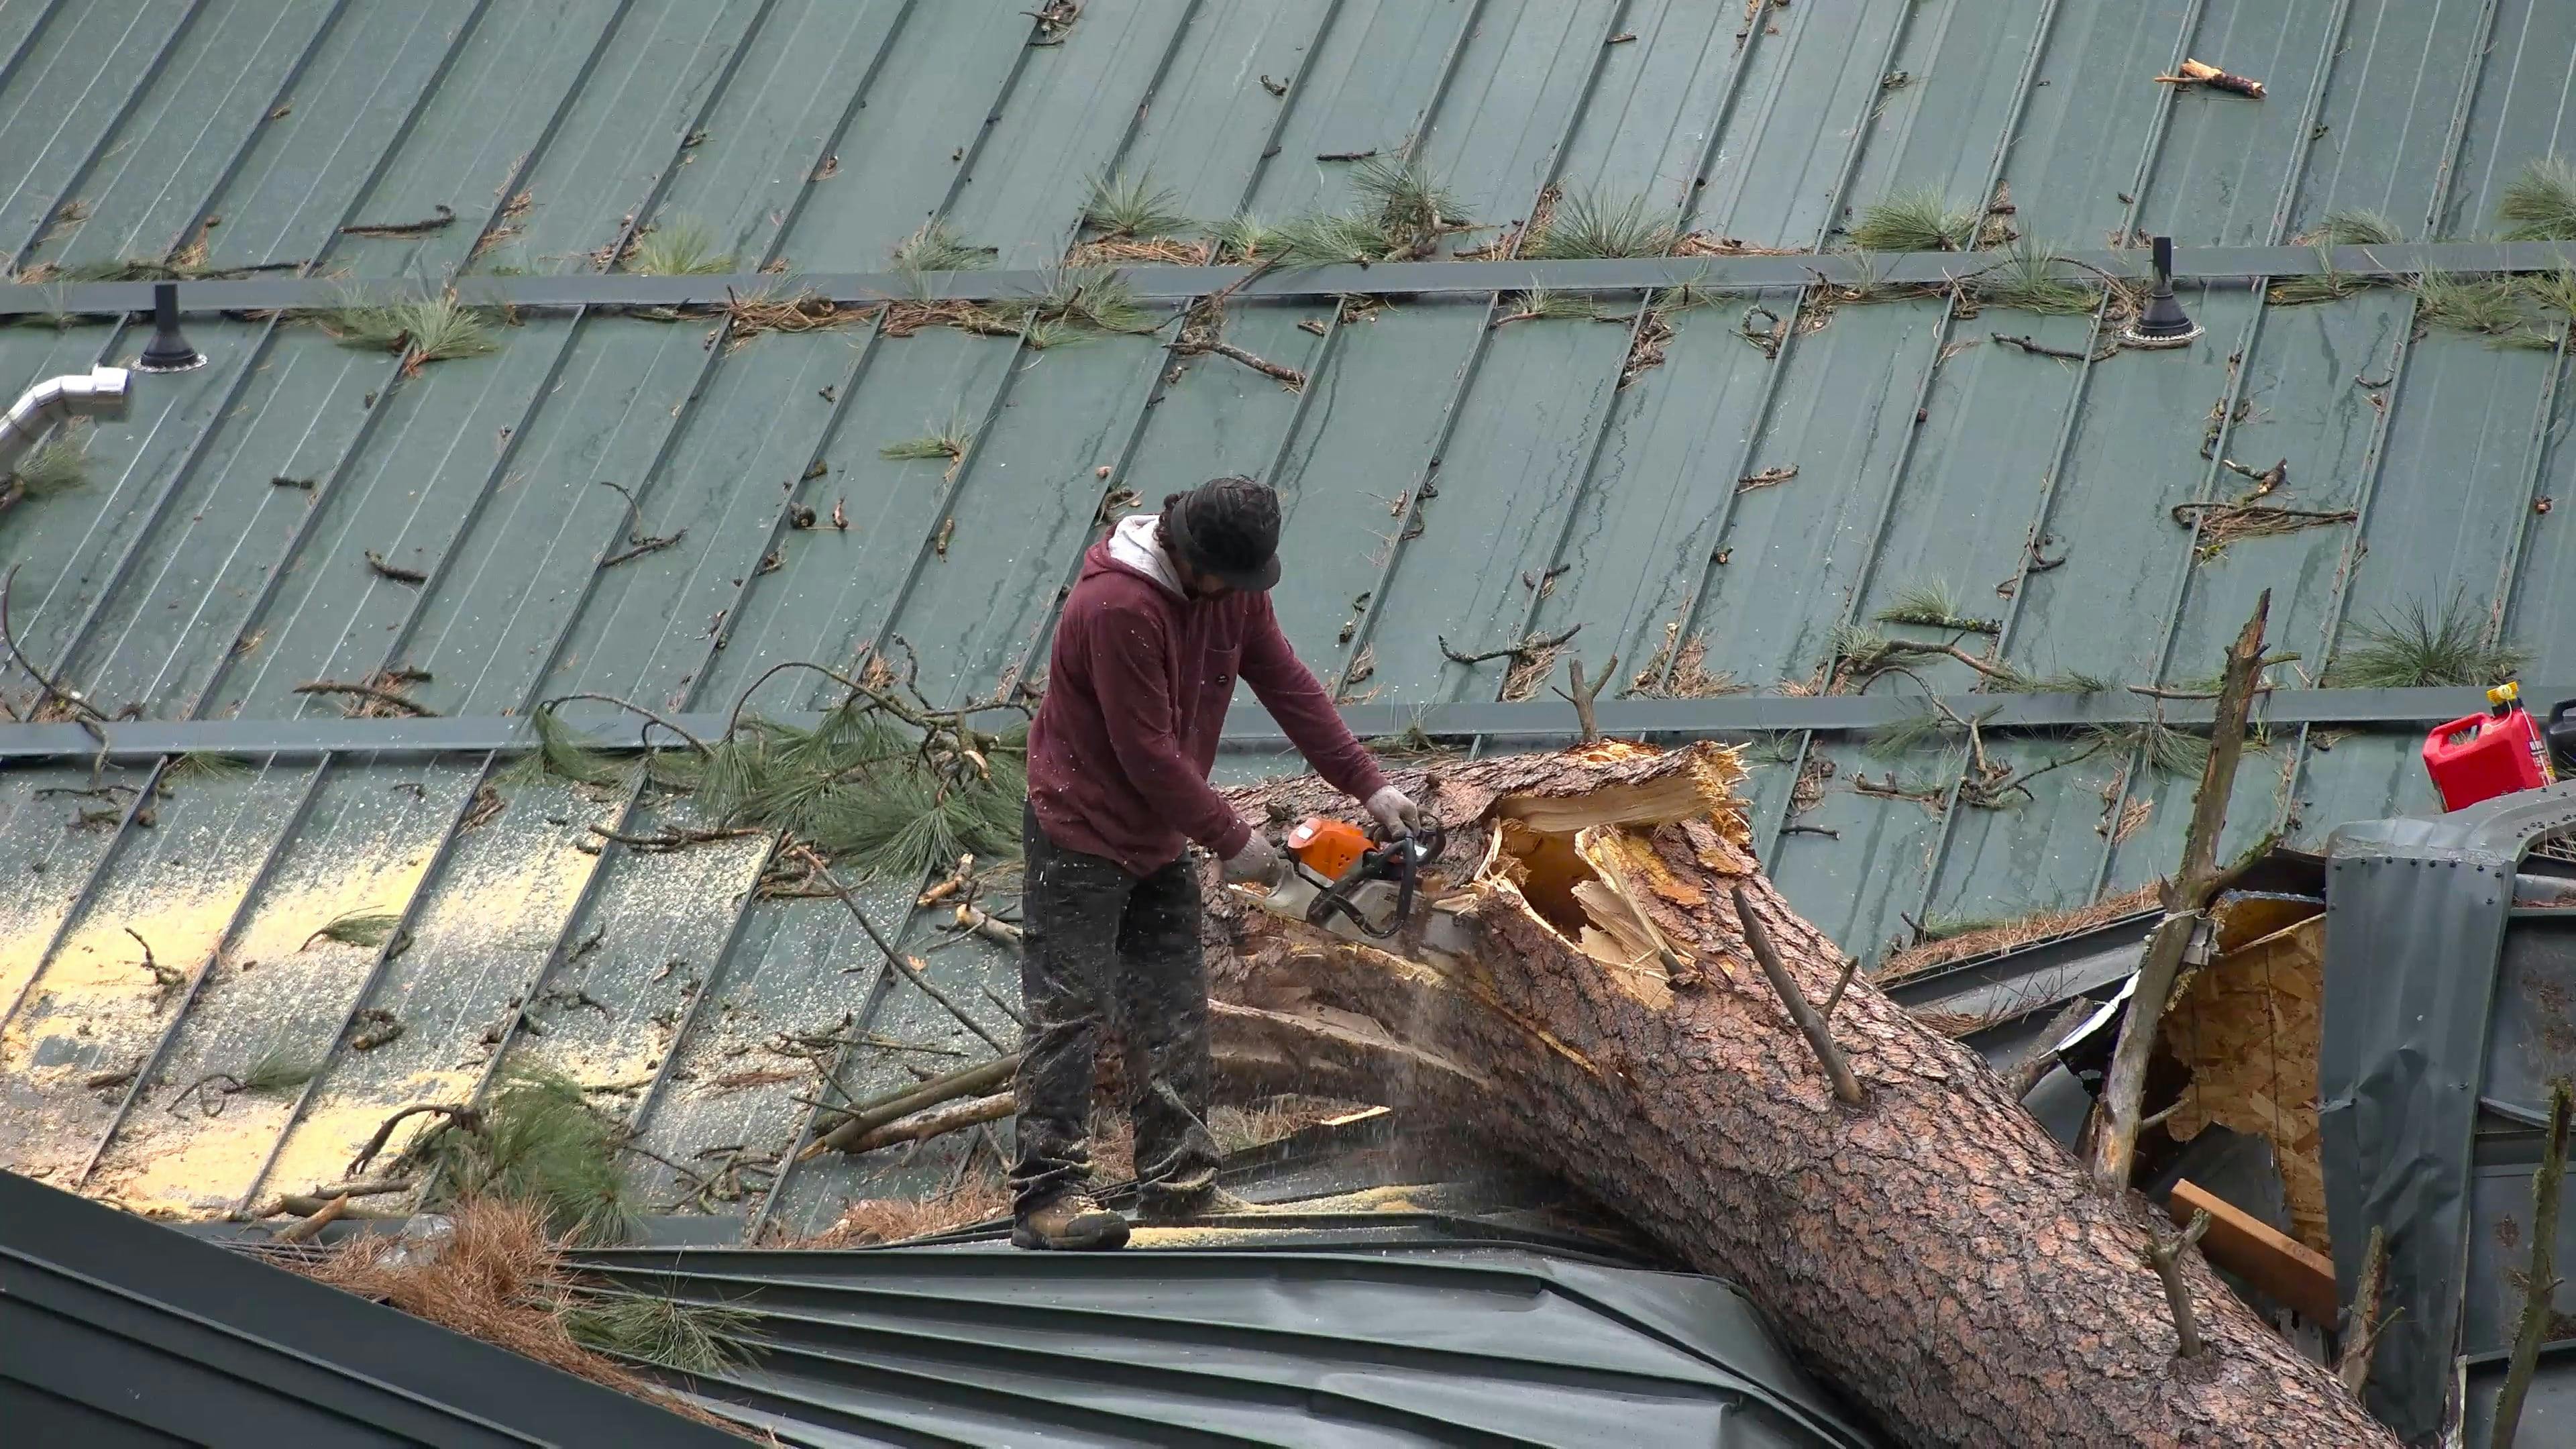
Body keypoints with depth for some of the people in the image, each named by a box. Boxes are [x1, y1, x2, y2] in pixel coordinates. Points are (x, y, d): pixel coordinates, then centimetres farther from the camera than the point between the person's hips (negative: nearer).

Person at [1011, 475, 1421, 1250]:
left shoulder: (1233, 588, -3)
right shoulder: (1118, 608, -29)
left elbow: (1288, 686, 4)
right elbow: (1148, 752, -25)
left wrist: (1369, 786, -1)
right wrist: (1232, 840, -17)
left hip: (1160, 840, 8)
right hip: (1082, 838, -8)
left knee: (1173, 1015, 8)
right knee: (1069, 1013, -8)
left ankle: (1178, 1187, 11)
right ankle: (1046, 1193, -9)